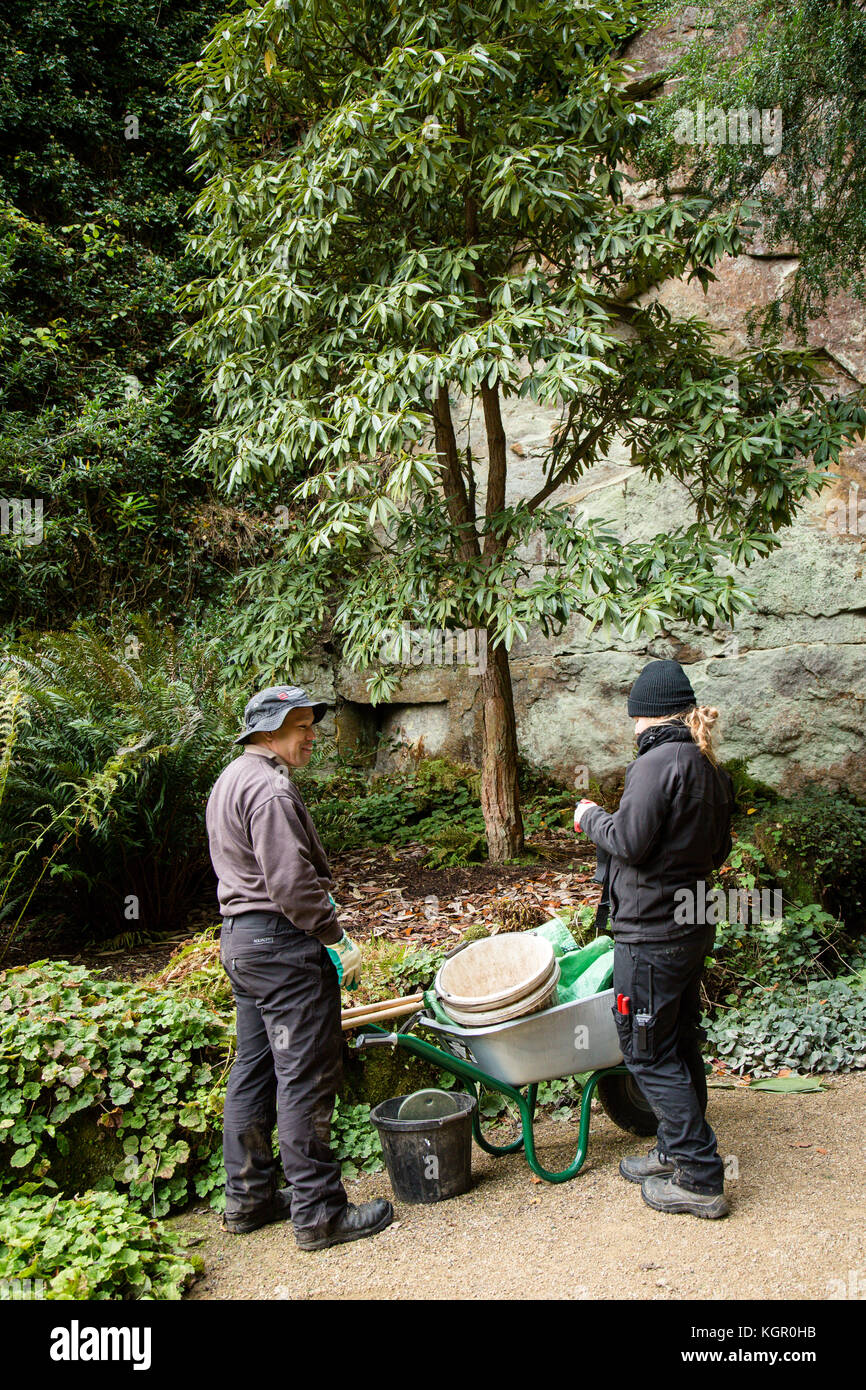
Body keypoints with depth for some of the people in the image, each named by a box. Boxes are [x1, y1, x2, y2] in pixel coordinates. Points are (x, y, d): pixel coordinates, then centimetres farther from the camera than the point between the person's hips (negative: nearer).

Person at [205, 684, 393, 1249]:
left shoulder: (229, 781, 17)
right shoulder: (271, 788, -17)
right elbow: (291, 881, -24)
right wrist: (338, 939, -15)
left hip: (241, 936, 11)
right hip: (283, 942, -11)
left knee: (254, 1071, 17)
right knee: (305, 1080, -4)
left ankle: (248, 1197, 27)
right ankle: (319, 1213, 4)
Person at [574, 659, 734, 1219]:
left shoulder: (659, 763, -20)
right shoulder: (711, 770, 8)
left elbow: (629, 842, -23)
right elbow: (717, 851, 16)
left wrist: (592, 817, -6)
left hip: (651, 933, -9)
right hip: (693, 926, 9)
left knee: (651, 1055, 2)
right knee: (680, 1042, 19)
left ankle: (700, 1179, 8)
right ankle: (676, 1153, 33)